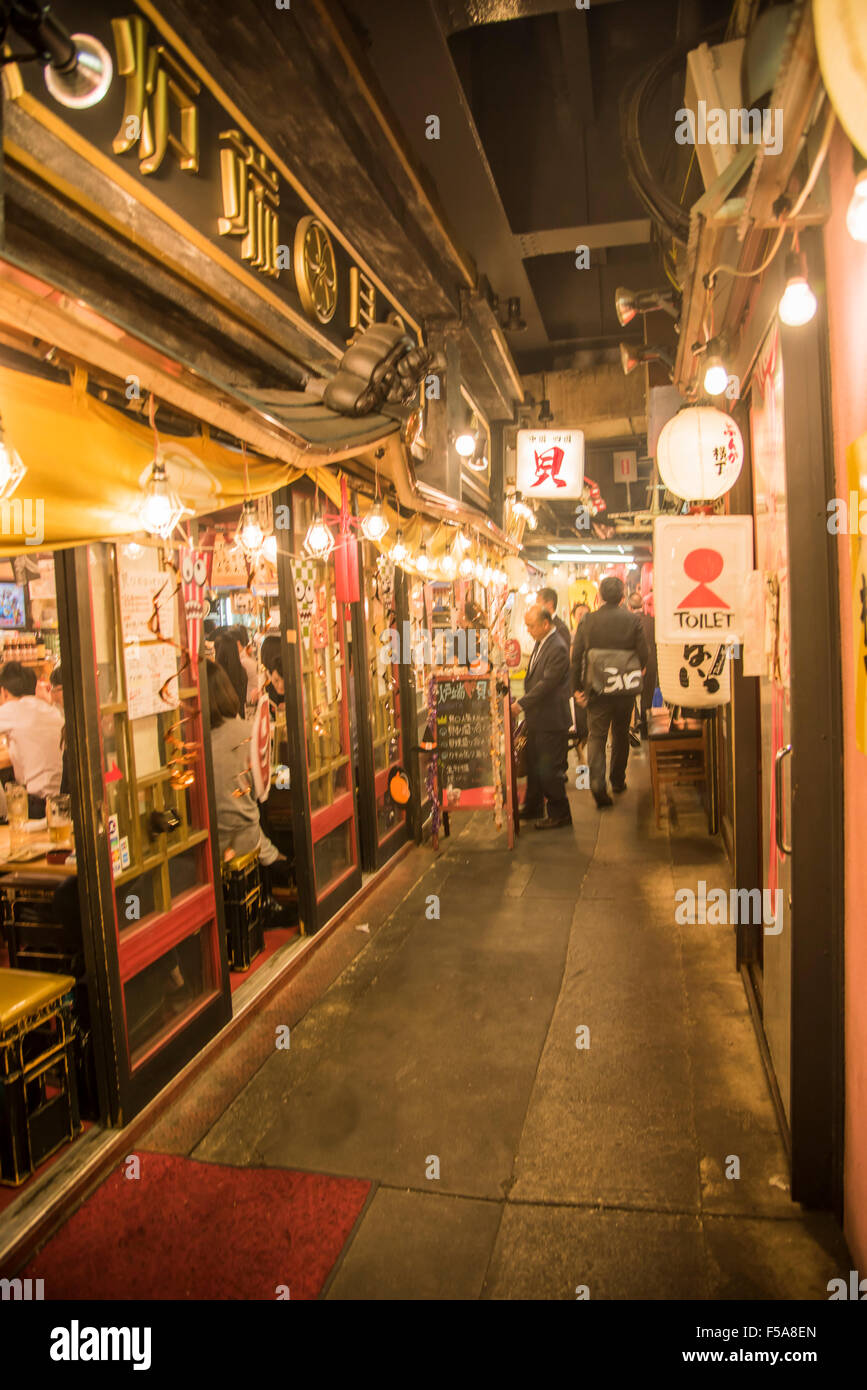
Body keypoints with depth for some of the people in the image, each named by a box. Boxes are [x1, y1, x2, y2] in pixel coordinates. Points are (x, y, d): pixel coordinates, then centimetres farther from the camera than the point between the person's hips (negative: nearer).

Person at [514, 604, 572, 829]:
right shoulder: (540, 643, 11)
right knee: (534, 766, 19)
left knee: (550, 770, -1)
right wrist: (524, 703, 11)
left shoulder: (558, 649, -20)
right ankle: (533, 807, 34)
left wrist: (521, 704, -23)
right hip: (537, 718, 10)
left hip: (552, 720, -10)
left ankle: (559, 814, 14)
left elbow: (546, 684, -24)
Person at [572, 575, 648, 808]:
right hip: (625, 690, 0)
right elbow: (643, 653, -4)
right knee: (621, 735, 17)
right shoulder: (632, 620, -6)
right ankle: (618, 780, 28)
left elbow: (576, 656, -4)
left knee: (596, 735, 4)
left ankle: (597, 780, -14)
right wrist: (638, 673, 17)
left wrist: (577, 687, 3)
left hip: (597, 688, 0)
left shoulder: (588, 621, -4)